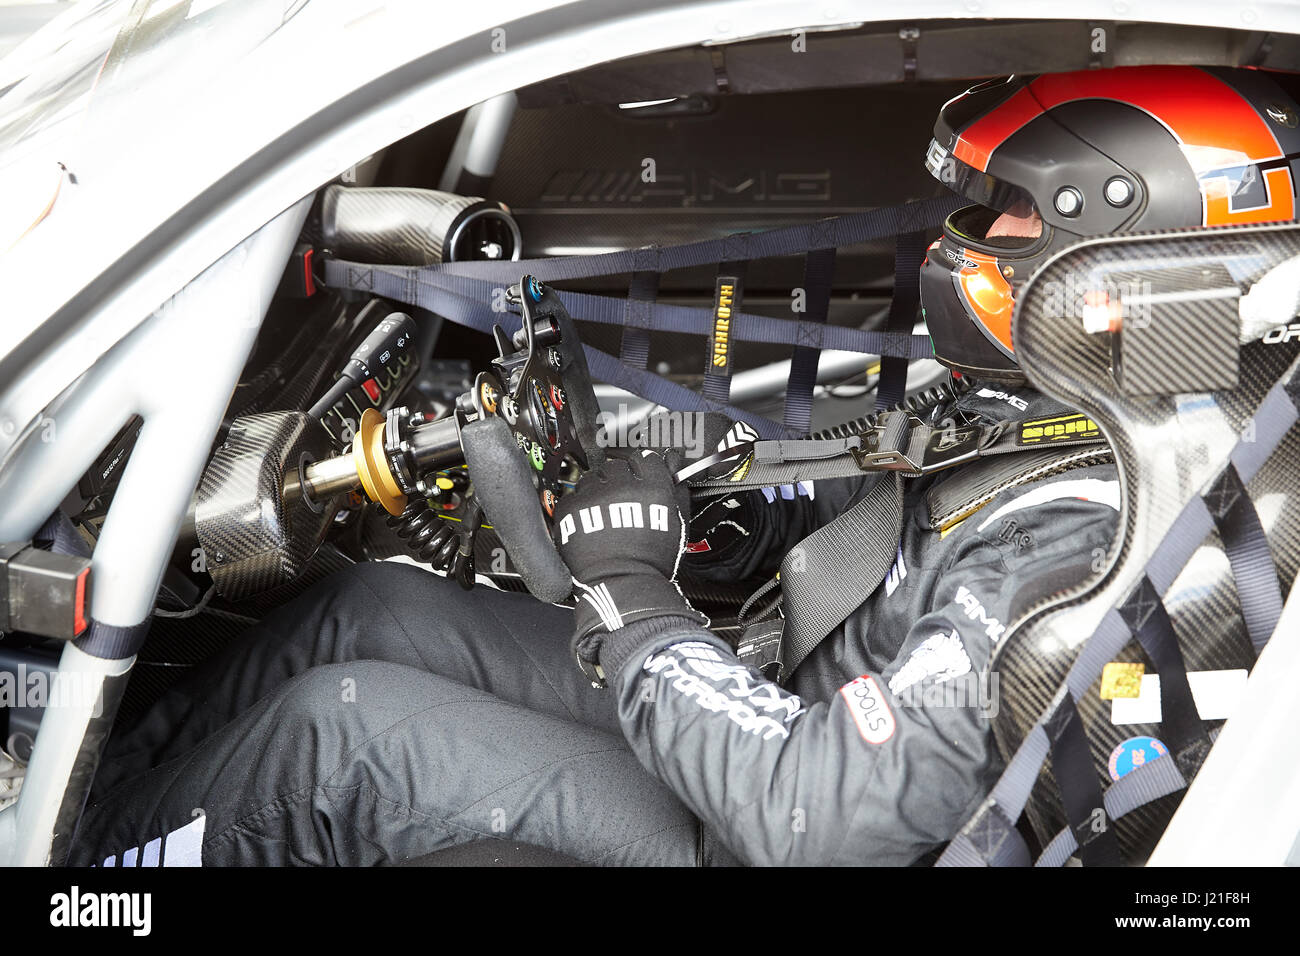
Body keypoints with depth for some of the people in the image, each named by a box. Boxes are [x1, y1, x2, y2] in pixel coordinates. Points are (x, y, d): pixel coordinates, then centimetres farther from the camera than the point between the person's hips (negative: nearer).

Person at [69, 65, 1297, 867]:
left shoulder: (1065, 543, -30)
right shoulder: (1021, 422, 0)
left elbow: (826, 818, -33)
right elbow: (857, 494, 19)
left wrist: (630, 595, -23)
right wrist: (706, 532, 3)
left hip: (738, 841, -9)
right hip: (771, 715, 9)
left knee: (335, 725, -15)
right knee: (375, 606, 5)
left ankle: (78, 845, 12)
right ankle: (99, 788, 21)